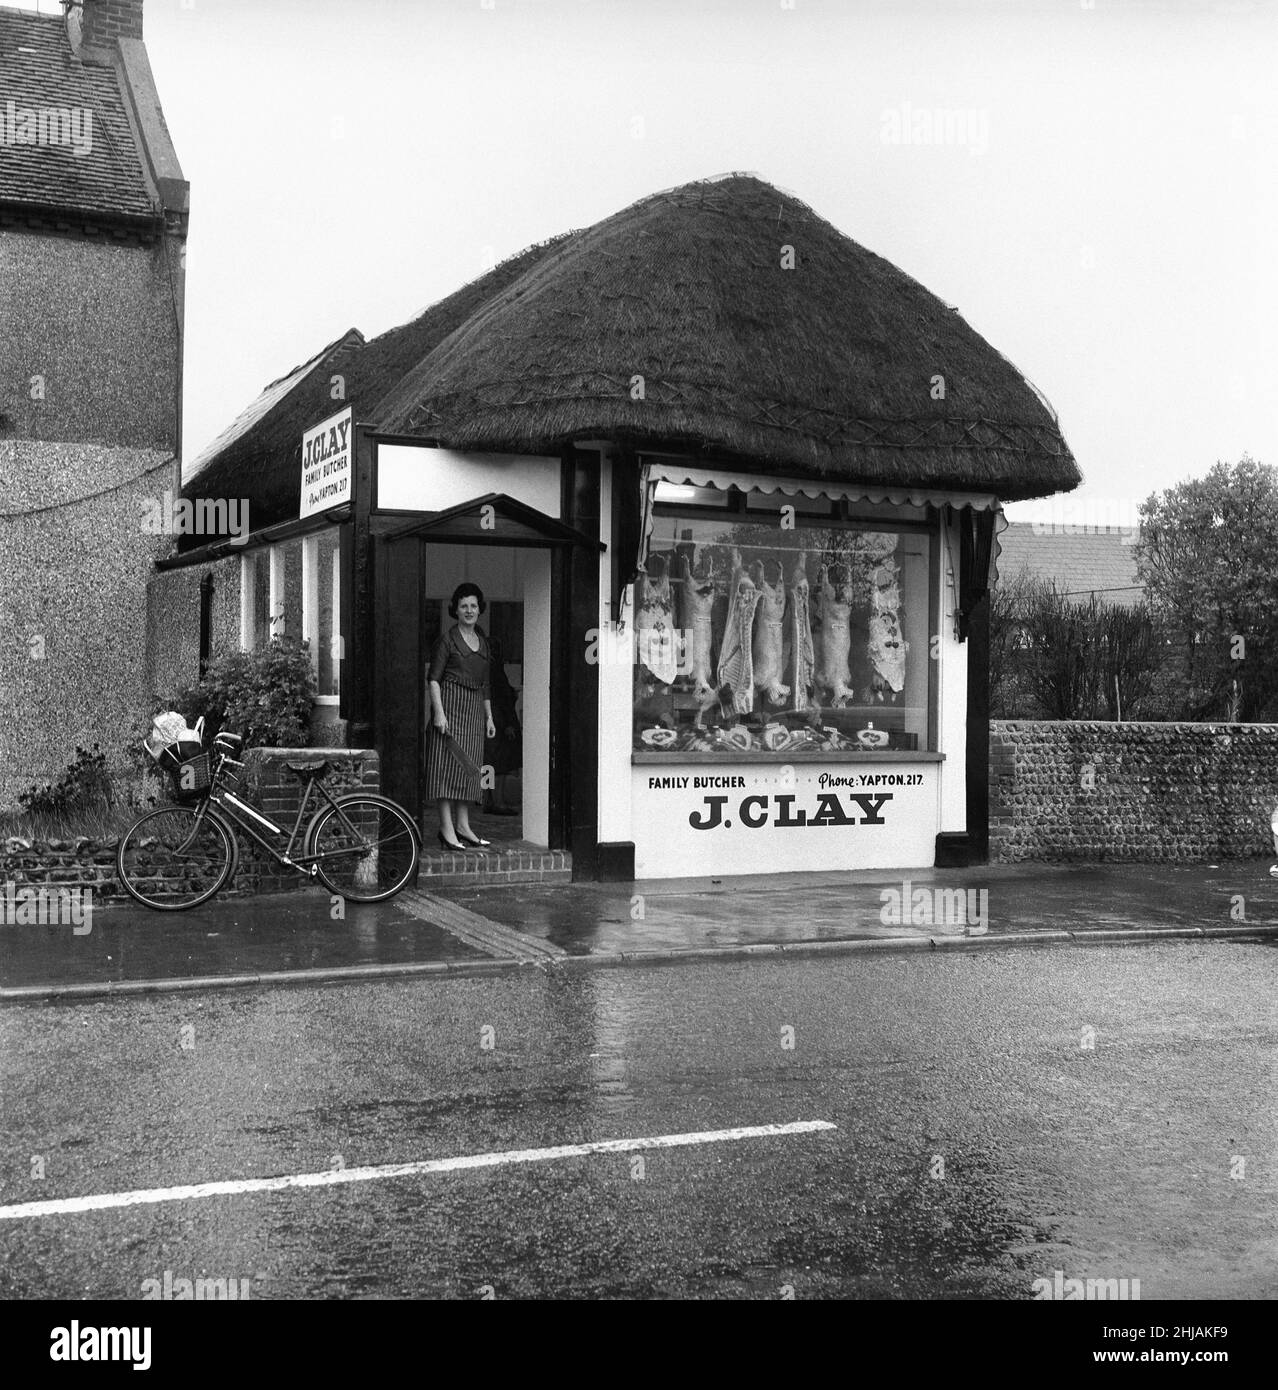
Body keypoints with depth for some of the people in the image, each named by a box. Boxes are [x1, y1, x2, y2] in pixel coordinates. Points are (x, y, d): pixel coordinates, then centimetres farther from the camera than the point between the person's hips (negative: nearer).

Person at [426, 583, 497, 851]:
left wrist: (489, 717, 18)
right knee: (447, 763, -7)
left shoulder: (483, 642, 17)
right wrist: (439, 711, -15)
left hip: (474, 710, 6)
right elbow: (433, 678, -6)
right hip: (450, 705, -6)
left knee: (468, 766, 7)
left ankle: (463, 826, 13)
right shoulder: (448, 639, -2)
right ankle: (447, 828, -8)